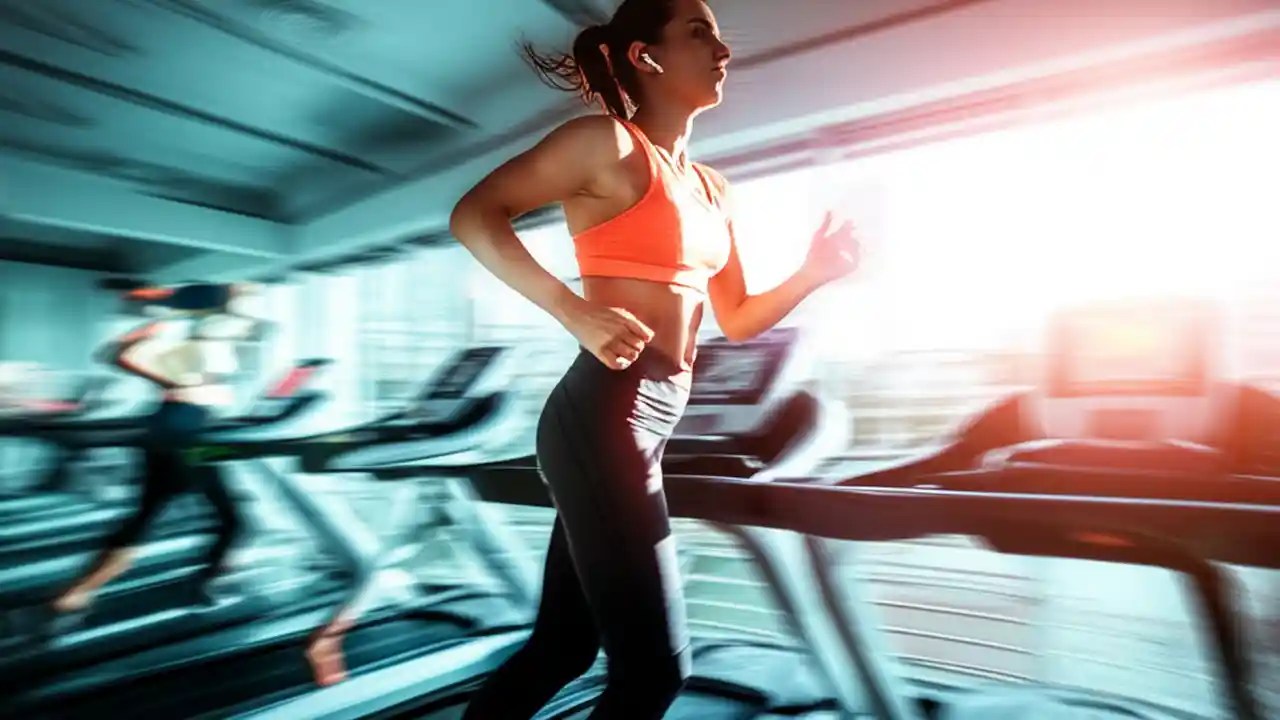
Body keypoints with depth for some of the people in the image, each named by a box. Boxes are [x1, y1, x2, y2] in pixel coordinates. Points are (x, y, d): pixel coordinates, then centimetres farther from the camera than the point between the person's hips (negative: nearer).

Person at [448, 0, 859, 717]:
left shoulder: (712, 189, 19)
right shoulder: (609, 142, -4)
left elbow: (737, 320, 22)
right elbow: (474, 215, -10)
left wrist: (813, 274, 7)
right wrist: (576, 312, -21)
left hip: (652, 420, 8)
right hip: (605, 414, -8)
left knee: (563, 648, 17)